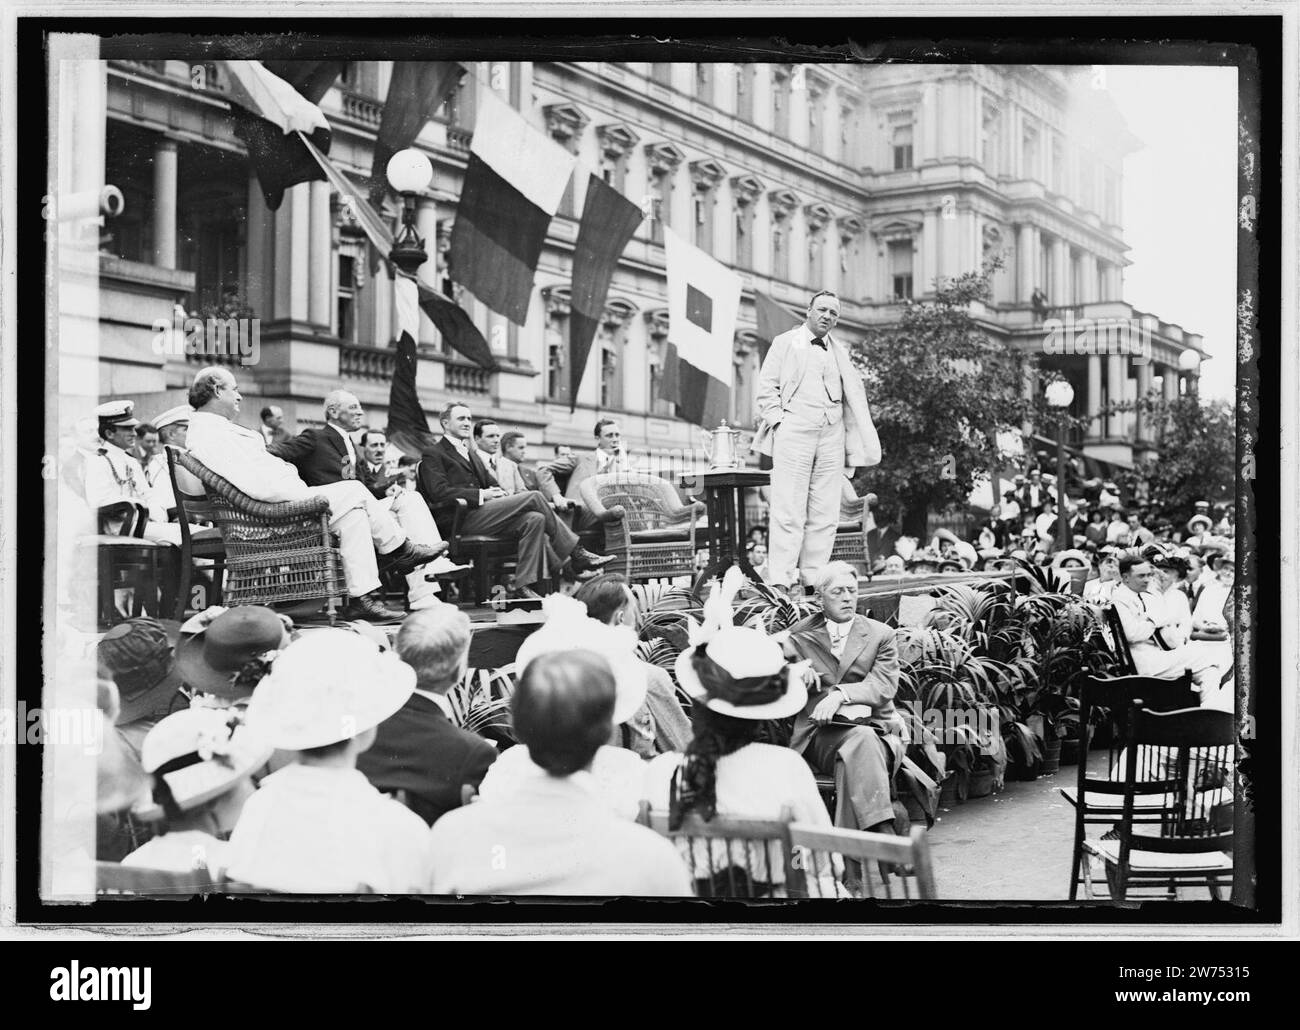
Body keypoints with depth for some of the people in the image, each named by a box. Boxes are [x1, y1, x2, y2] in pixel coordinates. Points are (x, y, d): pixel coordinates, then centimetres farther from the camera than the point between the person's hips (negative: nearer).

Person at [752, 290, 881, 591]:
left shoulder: (839, 352, 22)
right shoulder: (786, 343, 10)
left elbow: (854, 395, 22)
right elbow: (766, 388, 5)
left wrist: (855, 445, 11)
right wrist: (779, 421, -9)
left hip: (832, 434, 5)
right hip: (794, 431, -5)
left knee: (825, 514, 0)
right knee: (789, 510, -10)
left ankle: (813, 577, 3)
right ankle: (781, 580, -11)